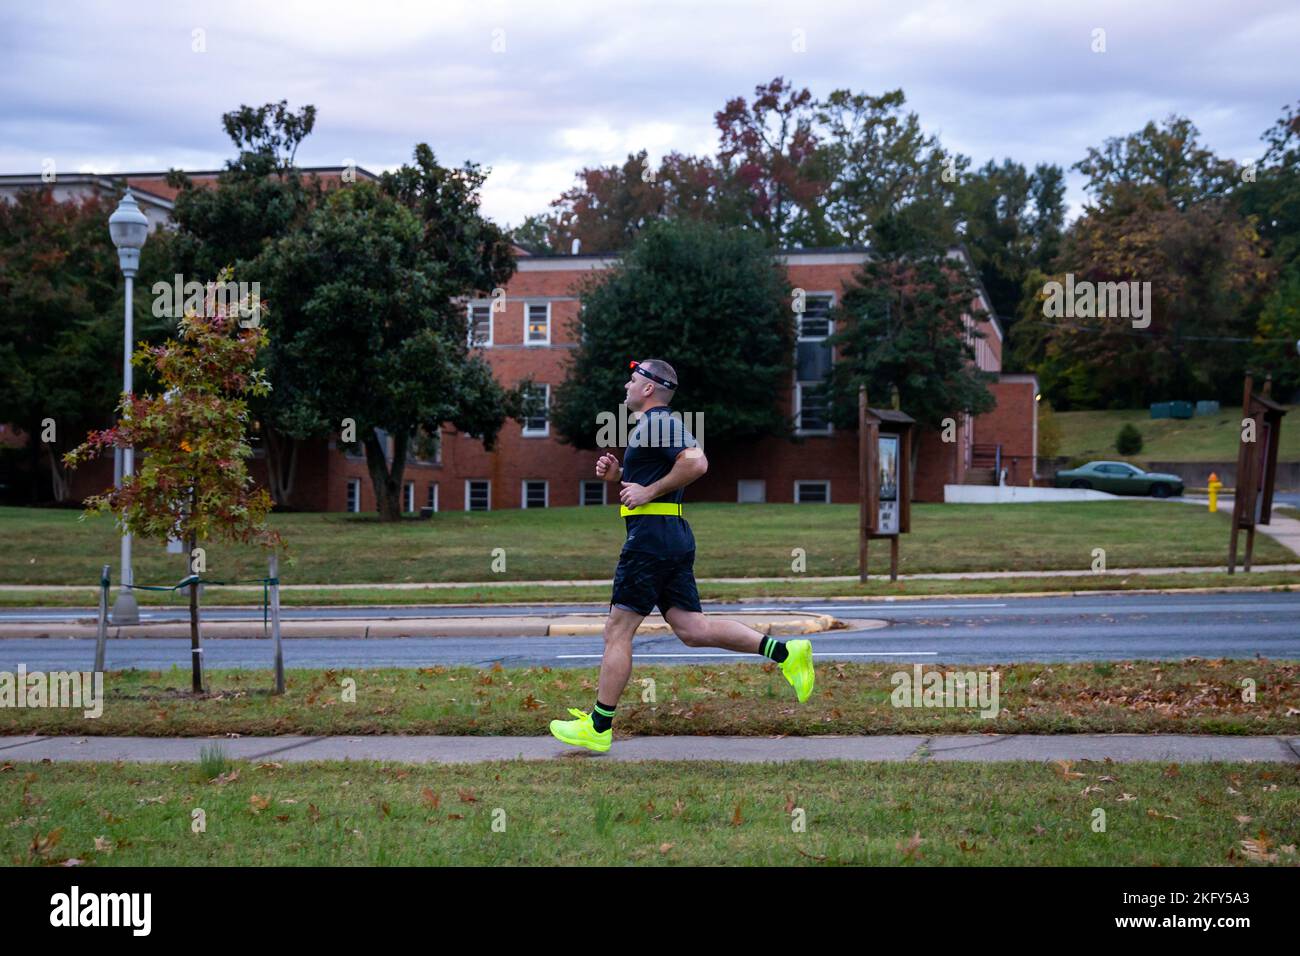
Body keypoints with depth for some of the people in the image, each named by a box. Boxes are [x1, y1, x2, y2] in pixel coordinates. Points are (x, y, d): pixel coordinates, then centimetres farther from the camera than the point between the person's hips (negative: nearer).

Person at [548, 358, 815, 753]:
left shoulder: (657, 423, -10)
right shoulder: (654, 425, 23)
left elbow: (696, 462, -25)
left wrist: (649, 491, -18)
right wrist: (617, 476, 13)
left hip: (651, 536, -10)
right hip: (675, 538, 10)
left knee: (617, 631, -4)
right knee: (691, 629, 6)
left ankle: (598, 728, 1)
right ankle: (784, 652, -2)